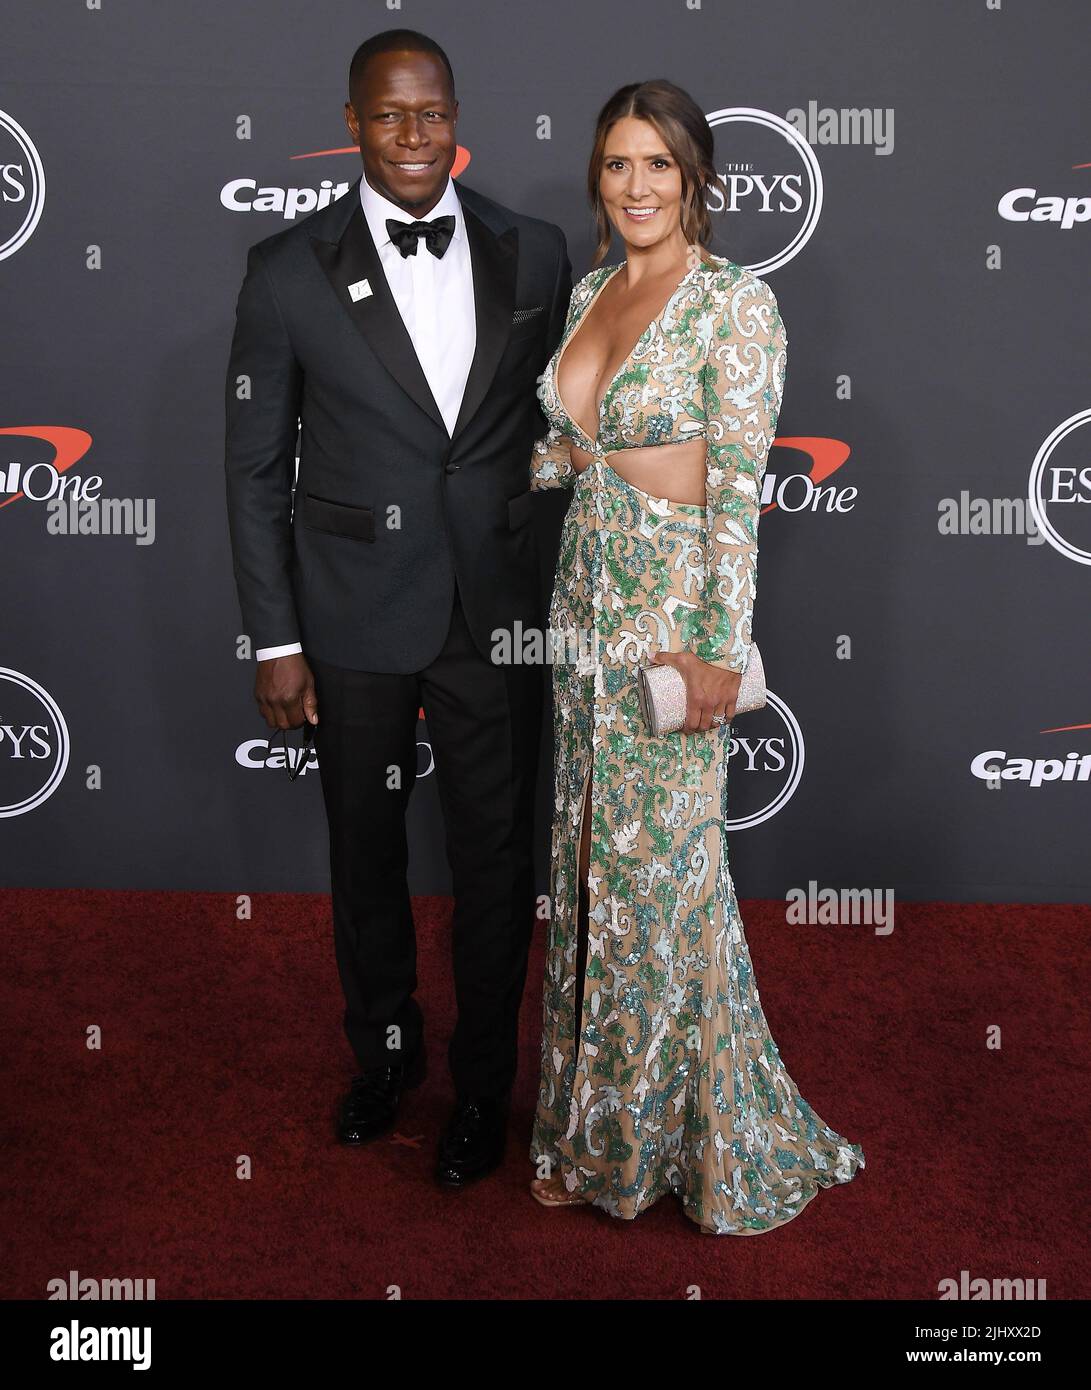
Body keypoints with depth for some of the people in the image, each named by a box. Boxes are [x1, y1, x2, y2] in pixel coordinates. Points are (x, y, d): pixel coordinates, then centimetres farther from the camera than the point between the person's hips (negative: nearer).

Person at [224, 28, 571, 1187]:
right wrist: (274, 639, -4)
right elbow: (256, 469, -2)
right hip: (355, 621, -1)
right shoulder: (289, 273, -6)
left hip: (497, 615, 1)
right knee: (365, 855, 16)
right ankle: (384, 1049, 42)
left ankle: (483, 1085, 32)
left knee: (496, 862, 10)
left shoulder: (535, 254, -1)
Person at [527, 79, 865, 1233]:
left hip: (672, 615, -7)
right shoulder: (590, 291, 11)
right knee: (588, 864, 13)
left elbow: (738, 486, -15)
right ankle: (595, 1129, 30)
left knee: (662, 874, 1)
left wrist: (718, 649, -18)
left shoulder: (736, 302, -10)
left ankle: (691, 1131, 22)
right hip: (584, 601, 7)